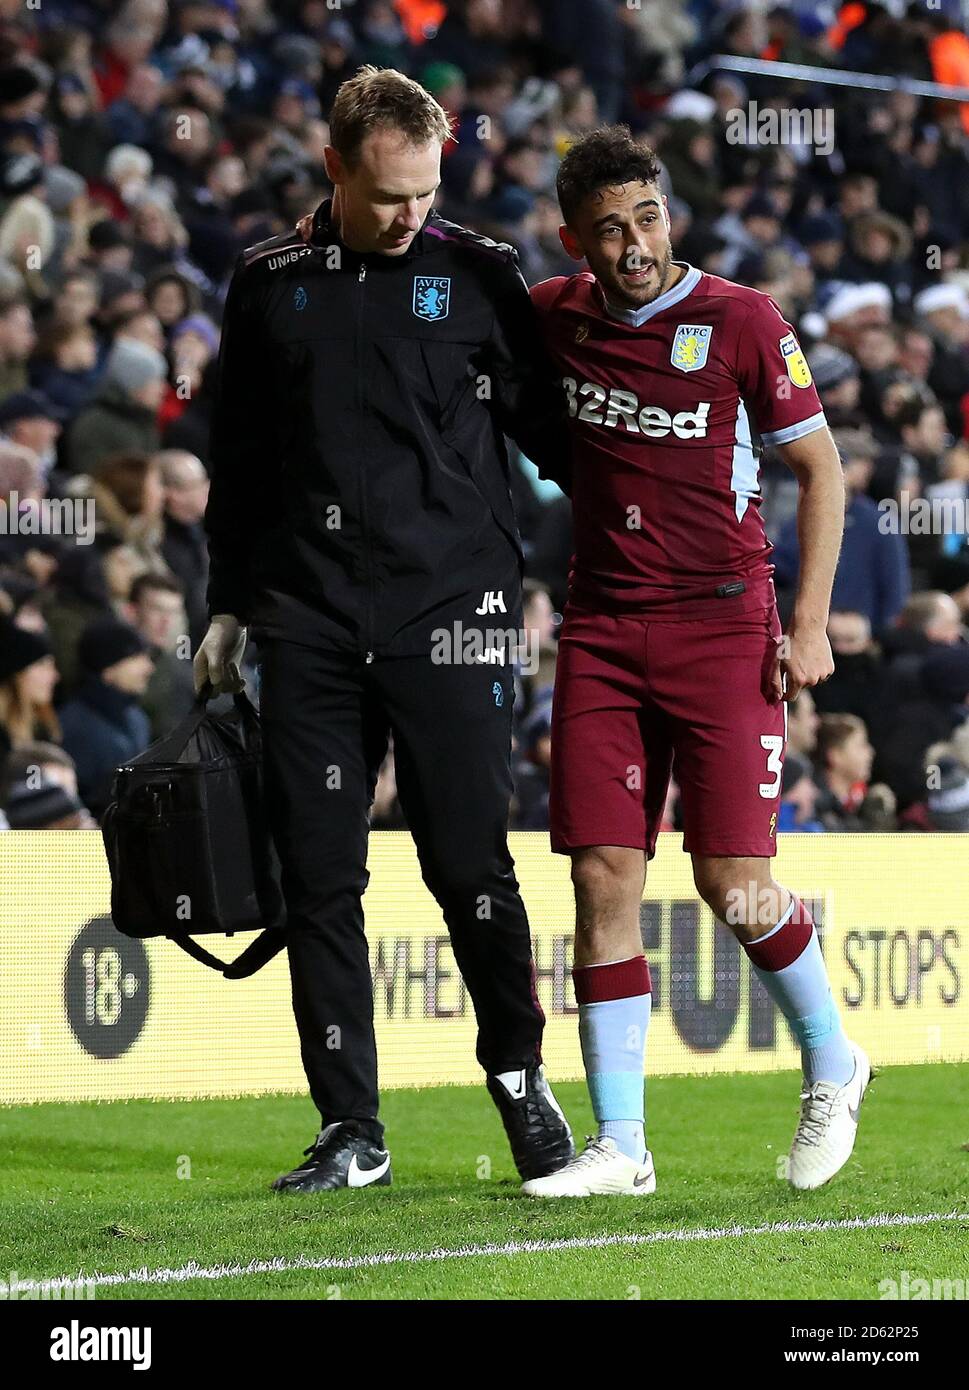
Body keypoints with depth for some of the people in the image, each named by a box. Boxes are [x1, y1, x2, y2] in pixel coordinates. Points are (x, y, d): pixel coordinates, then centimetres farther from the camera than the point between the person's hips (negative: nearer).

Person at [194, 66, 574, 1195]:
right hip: (307, 626, 2)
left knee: (470, 868, -4)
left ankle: (520, 1078, 17)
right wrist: (227, 610, 15)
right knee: (319, 880, 1)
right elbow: (237, 458, 18)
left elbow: (549, 428, 9)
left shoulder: (477, 275, 4)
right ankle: (351, 1133, 7)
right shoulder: (269, 285, 11)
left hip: (450, 613, -2)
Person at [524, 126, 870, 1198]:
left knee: (732, 885, -7)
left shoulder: (740, 322, -6)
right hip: (601, 629, 4)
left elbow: (819, 466, 2)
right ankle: (620, 1144, 2)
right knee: (603, 878, -3)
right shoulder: (552, 319, 6)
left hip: (722, 625, -4)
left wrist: (809, 623, -5)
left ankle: (833, 1068, 20)